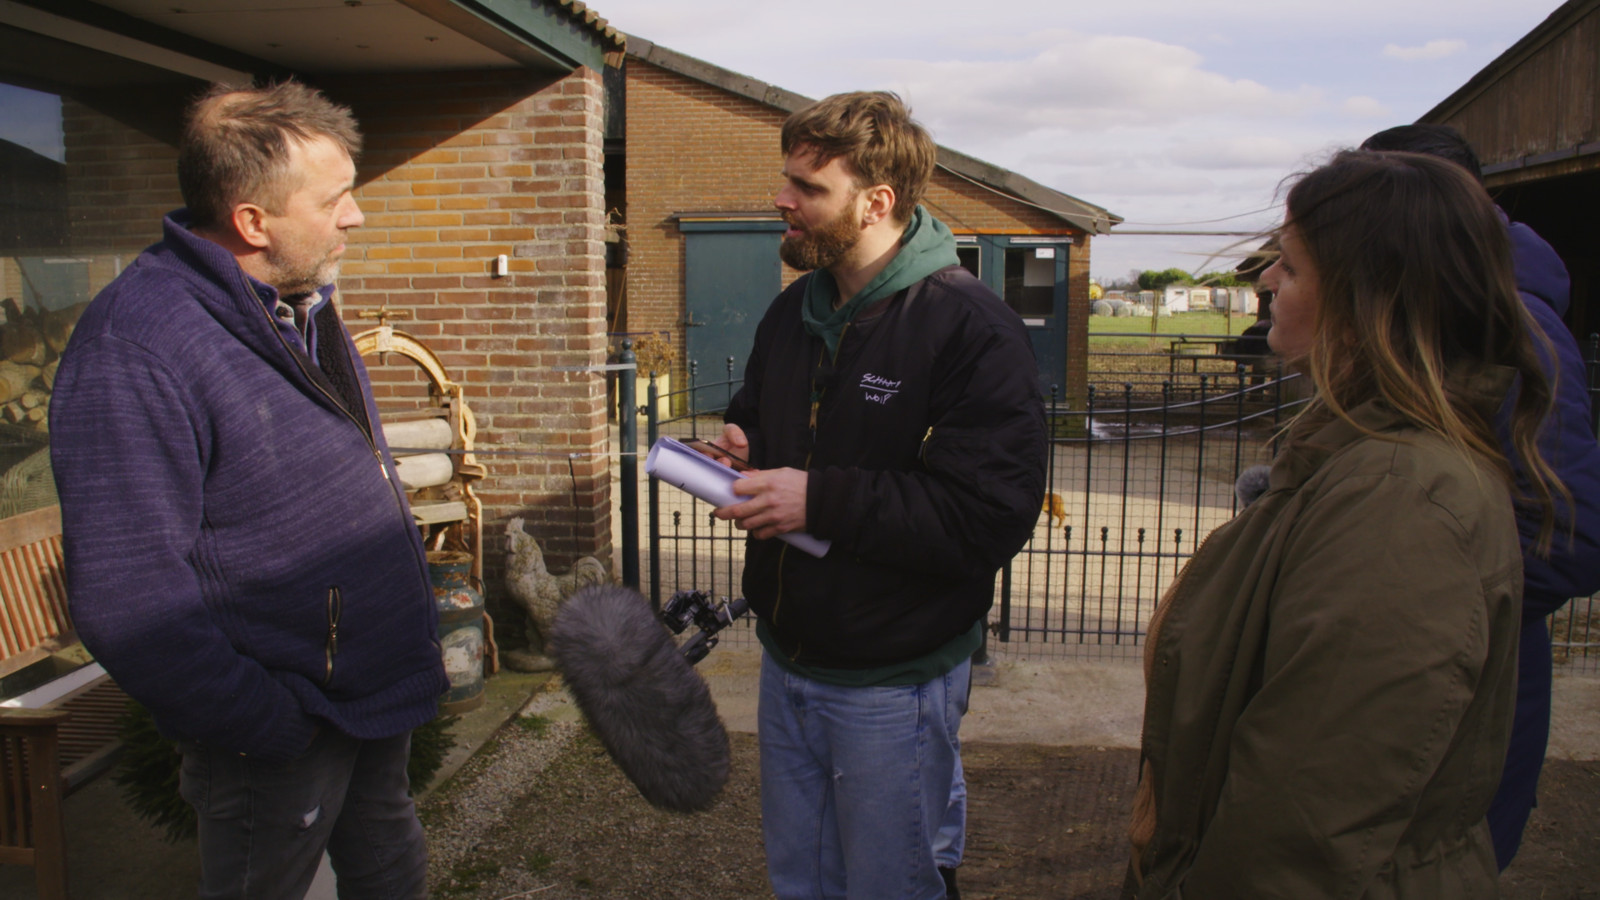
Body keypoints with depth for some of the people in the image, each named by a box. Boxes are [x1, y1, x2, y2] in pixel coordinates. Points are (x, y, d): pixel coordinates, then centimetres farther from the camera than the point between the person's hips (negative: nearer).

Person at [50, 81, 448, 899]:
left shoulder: (305, 306, 5)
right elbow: (125, 598, -27)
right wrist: (268, 729, -21)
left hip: (378, 701, 8)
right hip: (281, 739, -8)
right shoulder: (135, 344, -25)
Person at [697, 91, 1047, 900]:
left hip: (893, 686, -7)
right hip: (787, 660, 7)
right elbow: (752, 415, 21)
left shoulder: (970, 329, -20)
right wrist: (743, 450, -4)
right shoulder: (793, 311, 6)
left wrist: (820, 501, -27)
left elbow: (990, 518, -27)